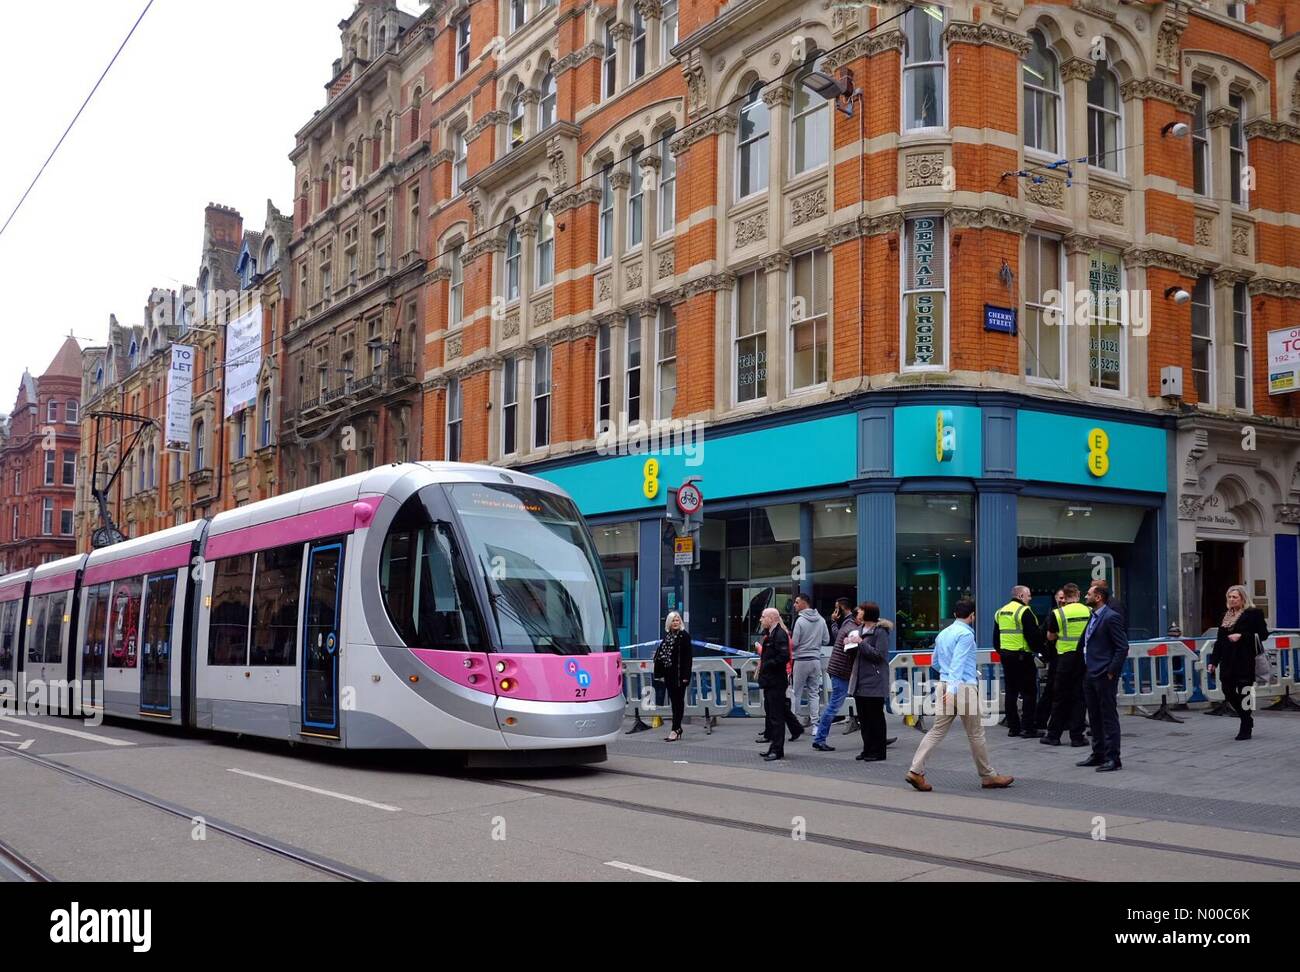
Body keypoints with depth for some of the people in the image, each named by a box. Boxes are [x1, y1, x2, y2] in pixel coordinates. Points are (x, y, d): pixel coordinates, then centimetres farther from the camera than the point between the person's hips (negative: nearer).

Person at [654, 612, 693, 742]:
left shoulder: (684, 636, -6)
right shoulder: (667, 636, 12)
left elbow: (687, 657, -11)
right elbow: (661, 655, 14)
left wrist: (685, 675, -17)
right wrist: (661, 674, 9)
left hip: (679, 674, -7)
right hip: (669, 675, 7)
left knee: (678, 701, -4)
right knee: (674, 701, 11)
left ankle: (676, 729, -5)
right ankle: (677, 729, 17)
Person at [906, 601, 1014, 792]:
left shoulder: (943, 634, 14)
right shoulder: (966, 634, -10)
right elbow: (958, 663, -21)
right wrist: (953, 688, -29)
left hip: (945, 684, 7)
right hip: (964, 687, -7)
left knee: (937, 731, 5)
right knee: (976, 734, 5)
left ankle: (916, 771, -5)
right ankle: (988, 776, 16)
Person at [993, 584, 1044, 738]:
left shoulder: (1000, 612, 13)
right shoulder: (1024, 611, -12)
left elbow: (996, 636, 18)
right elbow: (1033, 635, -16)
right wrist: (1039, 649, -3)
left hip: (1005, 655, 8)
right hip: (1022, 656, -8)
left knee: (1011, 692, 12)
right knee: (1029, 692, -1)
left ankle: (1013, 727, 14)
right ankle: (1028, 728, -3)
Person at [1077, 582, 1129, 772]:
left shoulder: (1111, 617, -13)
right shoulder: (1092, 617, 14)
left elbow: (1123, 647, -16)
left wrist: (1111, 672, -16)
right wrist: (1086, 669, 13)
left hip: (1104, 677, -9)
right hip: (1090, 675, 9)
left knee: (1109, 717, -3)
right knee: (1094, 718, 15)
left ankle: (1112, 758, 1)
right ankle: (1098, 754, 24)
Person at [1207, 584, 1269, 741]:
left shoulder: (1253, 614, -3)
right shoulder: (1226, 616, 16)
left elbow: (1262, 634, -9)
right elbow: (1219, 640, 17)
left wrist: (1241, 636, -17)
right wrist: (1213, 661, 12)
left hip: (1245, 661, -6)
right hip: (1228, 662, 6)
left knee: (1243, 693, -3)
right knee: (1228, 692, 4)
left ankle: (1246, 729, 7)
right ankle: (1247, 719, 25)